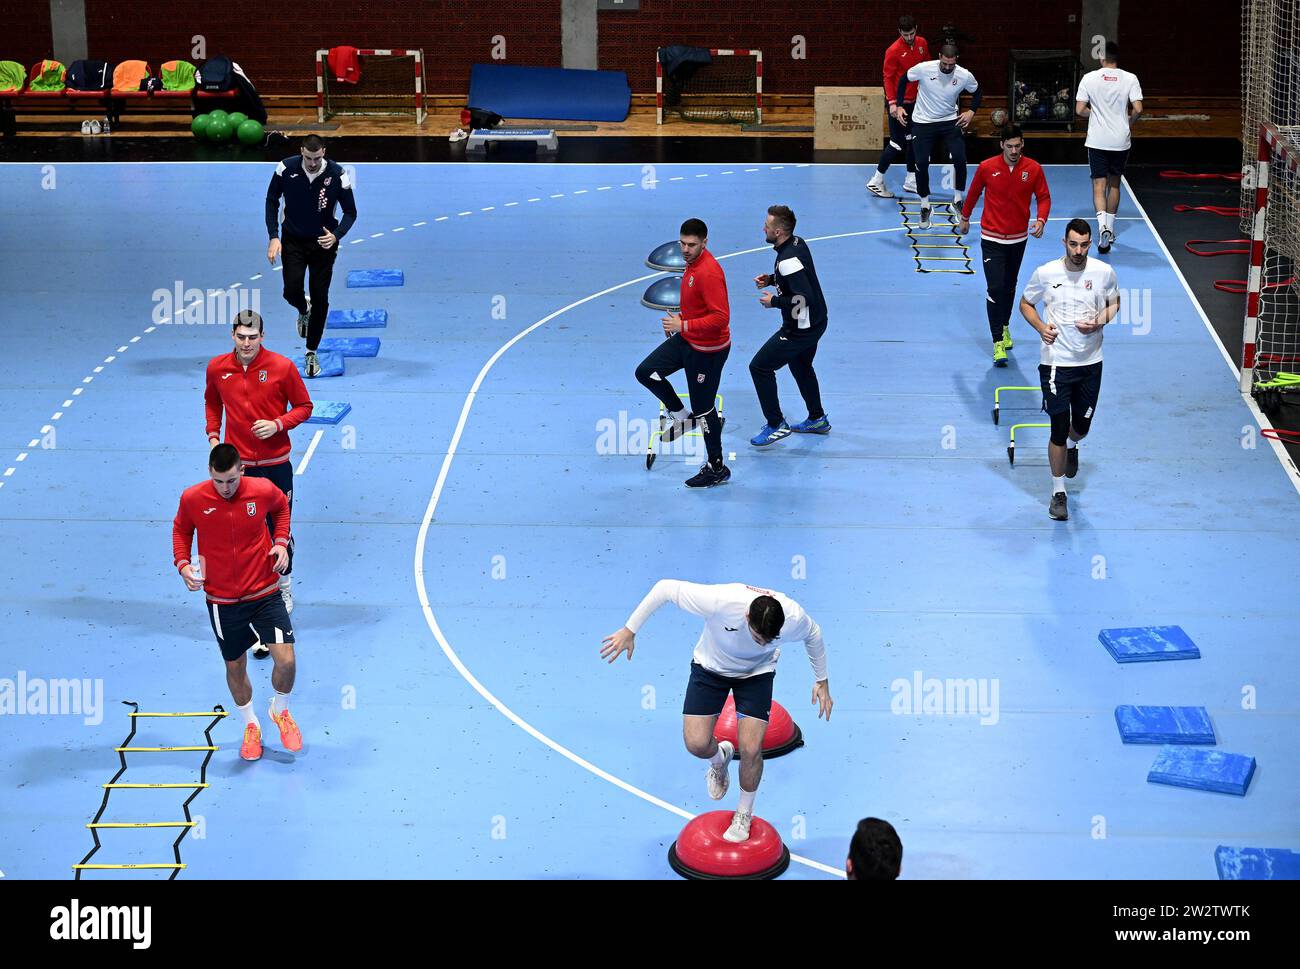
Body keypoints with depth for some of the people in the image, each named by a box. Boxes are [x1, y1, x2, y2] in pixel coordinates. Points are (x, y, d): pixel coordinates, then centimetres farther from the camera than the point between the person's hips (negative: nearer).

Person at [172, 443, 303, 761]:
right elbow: (181, 529, 8)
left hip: (264, 593, -1)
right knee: (235, 667, 13)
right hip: (222, 600, 1)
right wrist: (183, 564, -7)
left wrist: (281, 542, -2)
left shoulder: (263, 491, -13)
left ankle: (280, 712, 22)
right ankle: (251, 725, 40)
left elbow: (281, 506, 12)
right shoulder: (192, 499, -14)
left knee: (286, 661, -11)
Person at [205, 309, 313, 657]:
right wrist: (213, 436, 8)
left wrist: (278, 424, -15)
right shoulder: (217, 368, 0)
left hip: (275, 466, -1)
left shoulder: (282, 367, -9)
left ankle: (284, 585, 37)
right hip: (238, 466, 1)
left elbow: (303, 406, 1)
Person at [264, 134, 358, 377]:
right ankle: (304, 311, 29)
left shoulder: (337, 174, -18)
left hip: (324, 242, -1)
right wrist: (274, 236, -9)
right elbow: (272, 201, -1)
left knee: (320, 298, -1)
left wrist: (336, 235, -26)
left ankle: (312, 353, 14)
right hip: (293, 240, 1)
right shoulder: (286, 168, -15)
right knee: (292, 291, -11)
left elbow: (350, 212, -8)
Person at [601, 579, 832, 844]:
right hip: (711, 666, 0)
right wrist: (629, 630, -26)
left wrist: (822, 681, 4)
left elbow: (813, 635, -7)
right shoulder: (718, 602, -42)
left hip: (757, 673, 1)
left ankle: (744, 814, 19)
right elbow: (665, 587, -30)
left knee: (751, 749, -10)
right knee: (696, 743, -11)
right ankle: (720, 759, 30)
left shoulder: (794, 618, -33)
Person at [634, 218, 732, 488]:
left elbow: (720, 318, -32)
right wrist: (679, 320, 9)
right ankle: (682, 417, 27)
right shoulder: (692, 262, 2)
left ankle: (717, 469, 18)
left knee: (703, 409, 2)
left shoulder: (709, 273, -29)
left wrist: (683, 326, -28)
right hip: (686, 340, 10)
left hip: (707, 351, -9)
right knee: (646, 372, 10)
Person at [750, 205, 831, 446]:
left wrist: (774, 302, -20)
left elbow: (805, 298, -32)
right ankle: (817, 420, 42)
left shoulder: (788, 260, -29)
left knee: (760, 367, 0)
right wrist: (771, 279, 6)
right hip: (815, 322, 10)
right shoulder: (798, 243, 0)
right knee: (800, 367, 29)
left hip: (800, 329, -10)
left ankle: (776, 425, 7)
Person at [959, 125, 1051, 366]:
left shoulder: (1033, 169, -7)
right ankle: (998, 343, -12)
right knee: (995, 288, -12)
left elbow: (1044, 197, 0)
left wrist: (1041, 220, -18)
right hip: (992, 238, -3)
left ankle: (1005, 327, 41)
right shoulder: (987, 168, -10)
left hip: (1019, 238, 3)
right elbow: (973, 193, 7)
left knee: (1010, 286, 19)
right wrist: (964, 217, 18)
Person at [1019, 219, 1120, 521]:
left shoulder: (1104, 272, -5)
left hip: (1091, 362, 2)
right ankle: (1058, 492, 11)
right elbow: (1025, 304, 7)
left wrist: (1099, 322, -10)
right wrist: (1040, 326, -12)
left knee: (1082, 425, 15)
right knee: (1059, 430, -3)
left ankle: (1072, 447, 54)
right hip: (1056, 362, -2)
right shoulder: (1045, 273, -8)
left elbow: (1114, 303, 11)